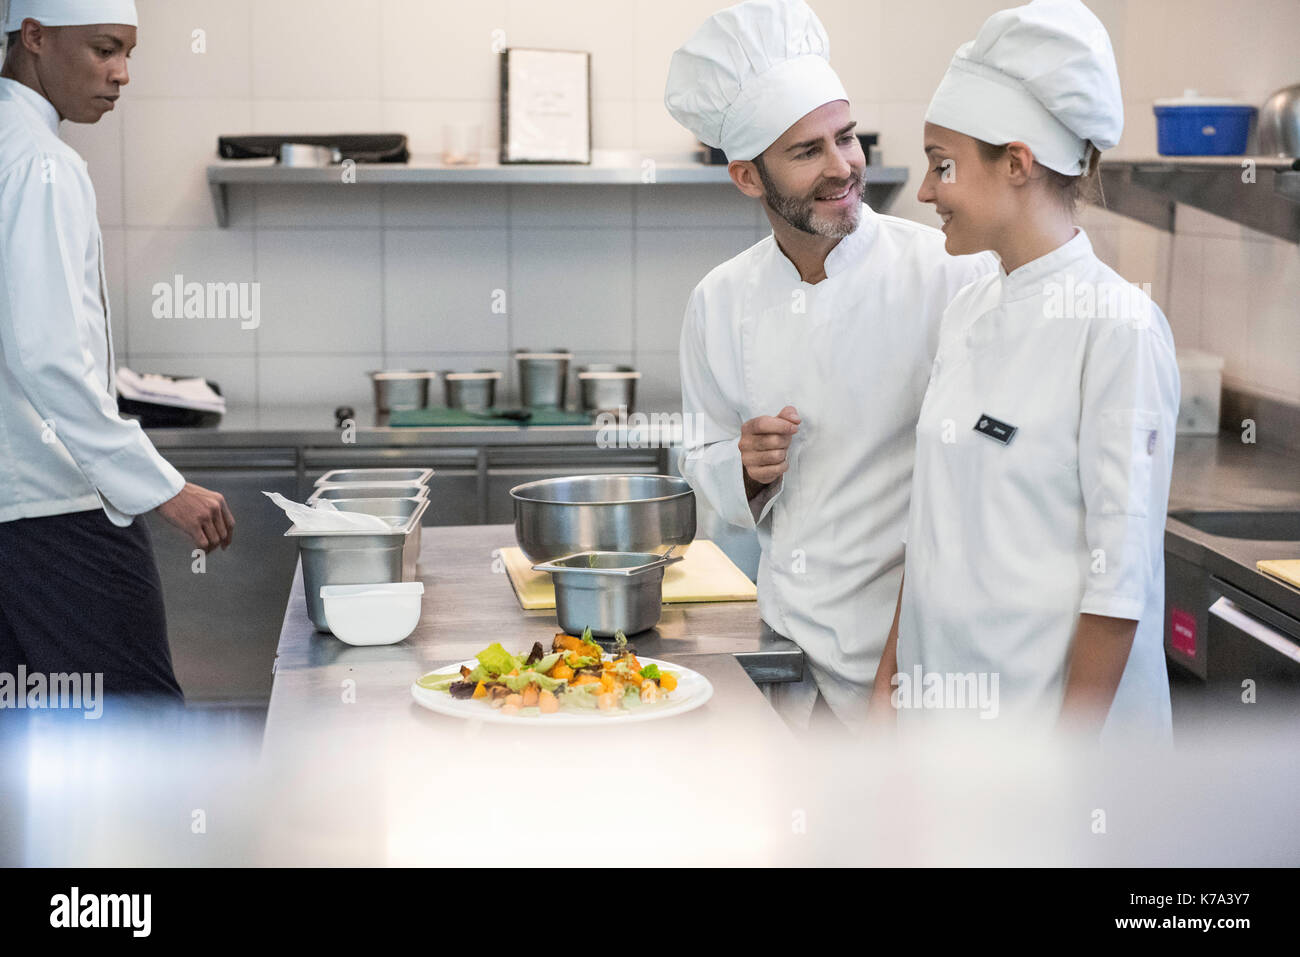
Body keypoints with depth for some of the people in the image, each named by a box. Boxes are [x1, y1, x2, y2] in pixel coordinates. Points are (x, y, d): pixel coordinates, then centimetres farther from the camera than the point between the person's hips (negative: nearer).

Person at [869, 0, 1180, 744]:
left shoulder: (1117, 326, -14)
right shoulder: (968, 314, 7)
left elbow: (1122, 570, -15)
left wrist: (1068, 751, -15)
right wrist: (892, 675, 10)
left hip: (1054, 704, -6)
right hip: (946, 695, 6)